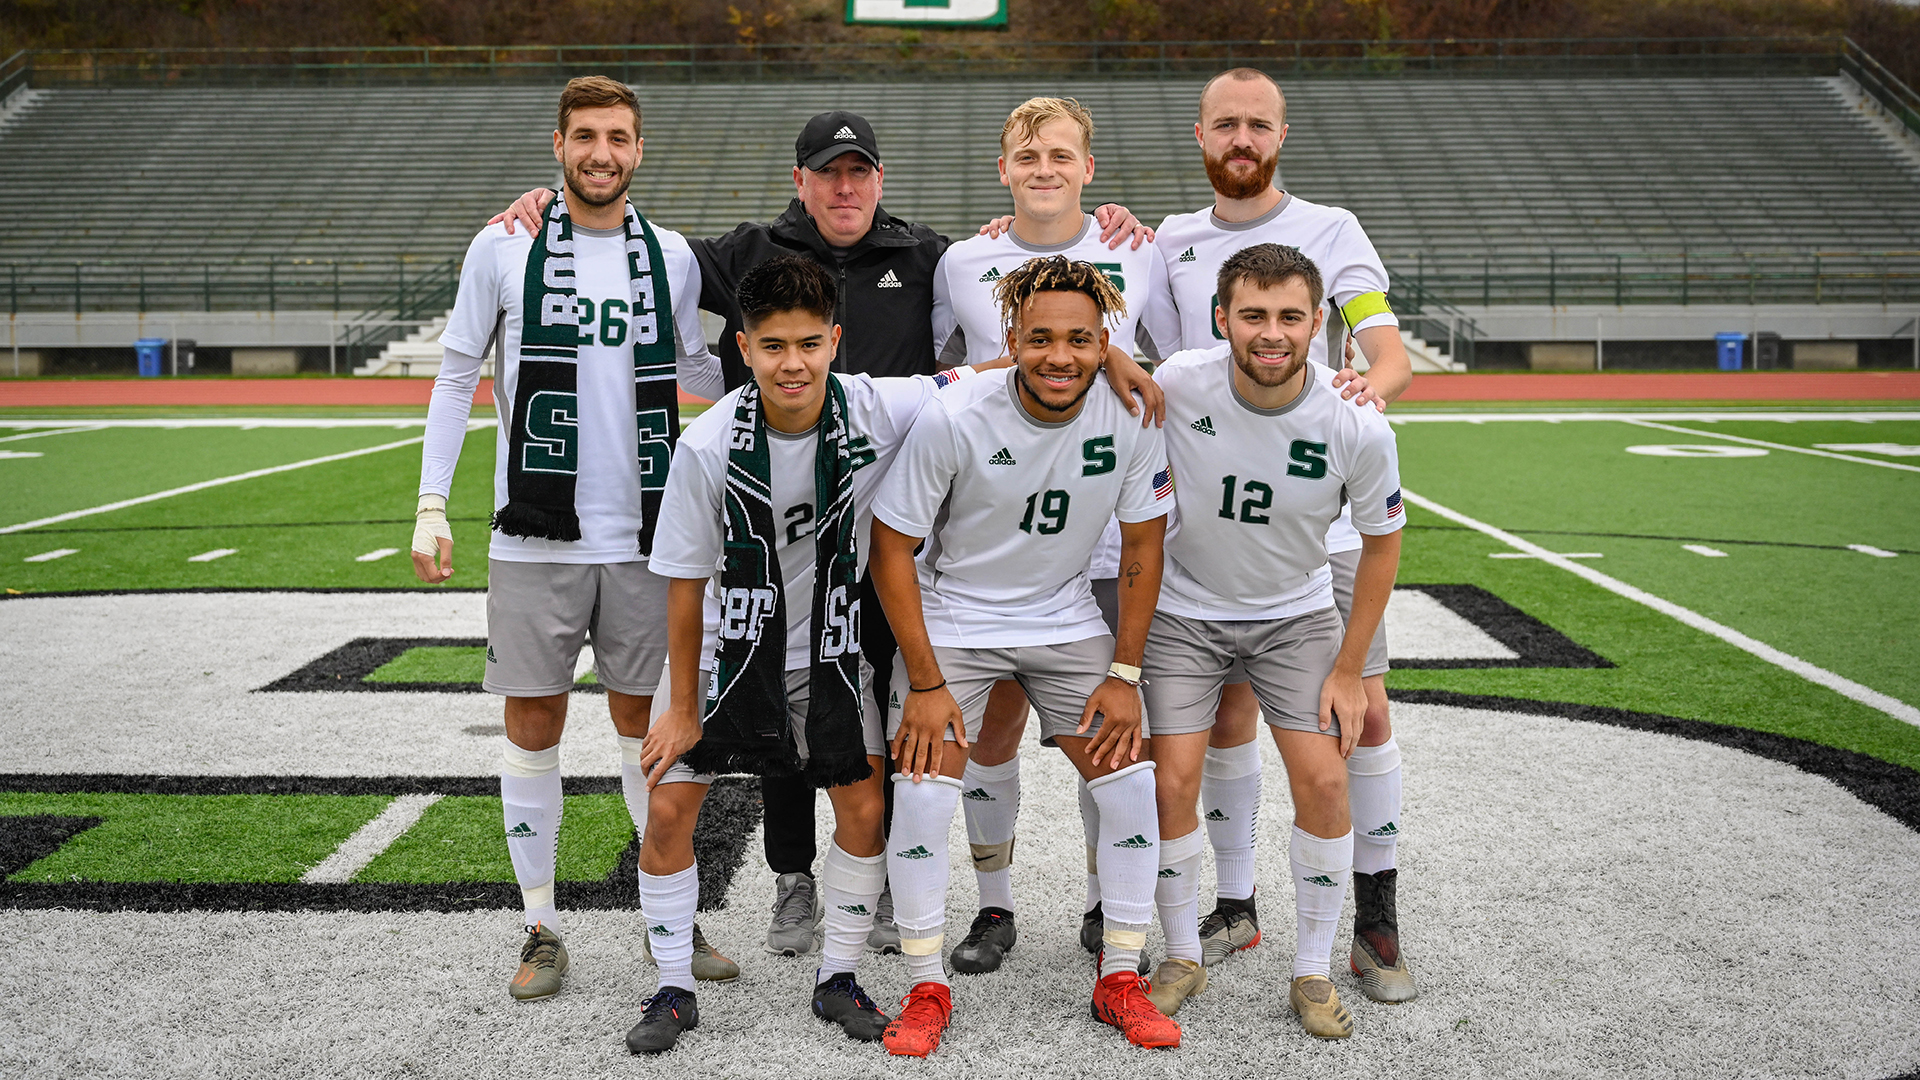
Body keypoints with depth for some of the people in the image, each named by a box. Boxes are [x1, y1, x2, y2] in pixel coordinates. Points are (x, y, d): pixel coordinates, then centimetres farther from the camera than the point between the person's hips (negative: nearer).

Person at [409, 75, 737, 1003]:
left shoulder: (671, 257, 7)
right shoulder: (503, 248, 1)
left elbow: (700, 369, 19)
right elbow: (457, 377, 4)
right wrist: (432, 506, -2)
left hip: (642, 538, 2)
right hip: (534, 536, -1)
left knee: (646, 723, 9)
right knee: (533, 725, 4)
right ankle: (542, 929, 16)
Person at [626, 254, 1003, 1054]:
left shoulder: (878, 410, -21)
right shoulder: (708, 446, -23)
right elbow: (686, 580, -14)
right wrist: (683, 707, -8)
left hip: (830, 653, 1)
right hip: (732, 651, -1)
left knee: (865, 809, 0)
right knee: (668, 807, -4)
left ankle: (837, 979, 20)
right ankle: (675, 990, 15)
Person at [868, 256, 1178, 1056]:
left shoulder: (1131, 417, -15)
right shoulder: (952, 419, -24)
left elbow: (1142, 542, -2)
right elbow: (890, 547, -14)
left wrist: (1124, 673, -5)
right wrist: (924, 683, -16)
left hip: (1066, 622, 3)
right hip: (951, 620, -3)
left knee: (1133, 780, -6)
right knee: (922, 791, -15)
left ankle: (1119, 979, 12)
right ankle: (926, 989, 4)